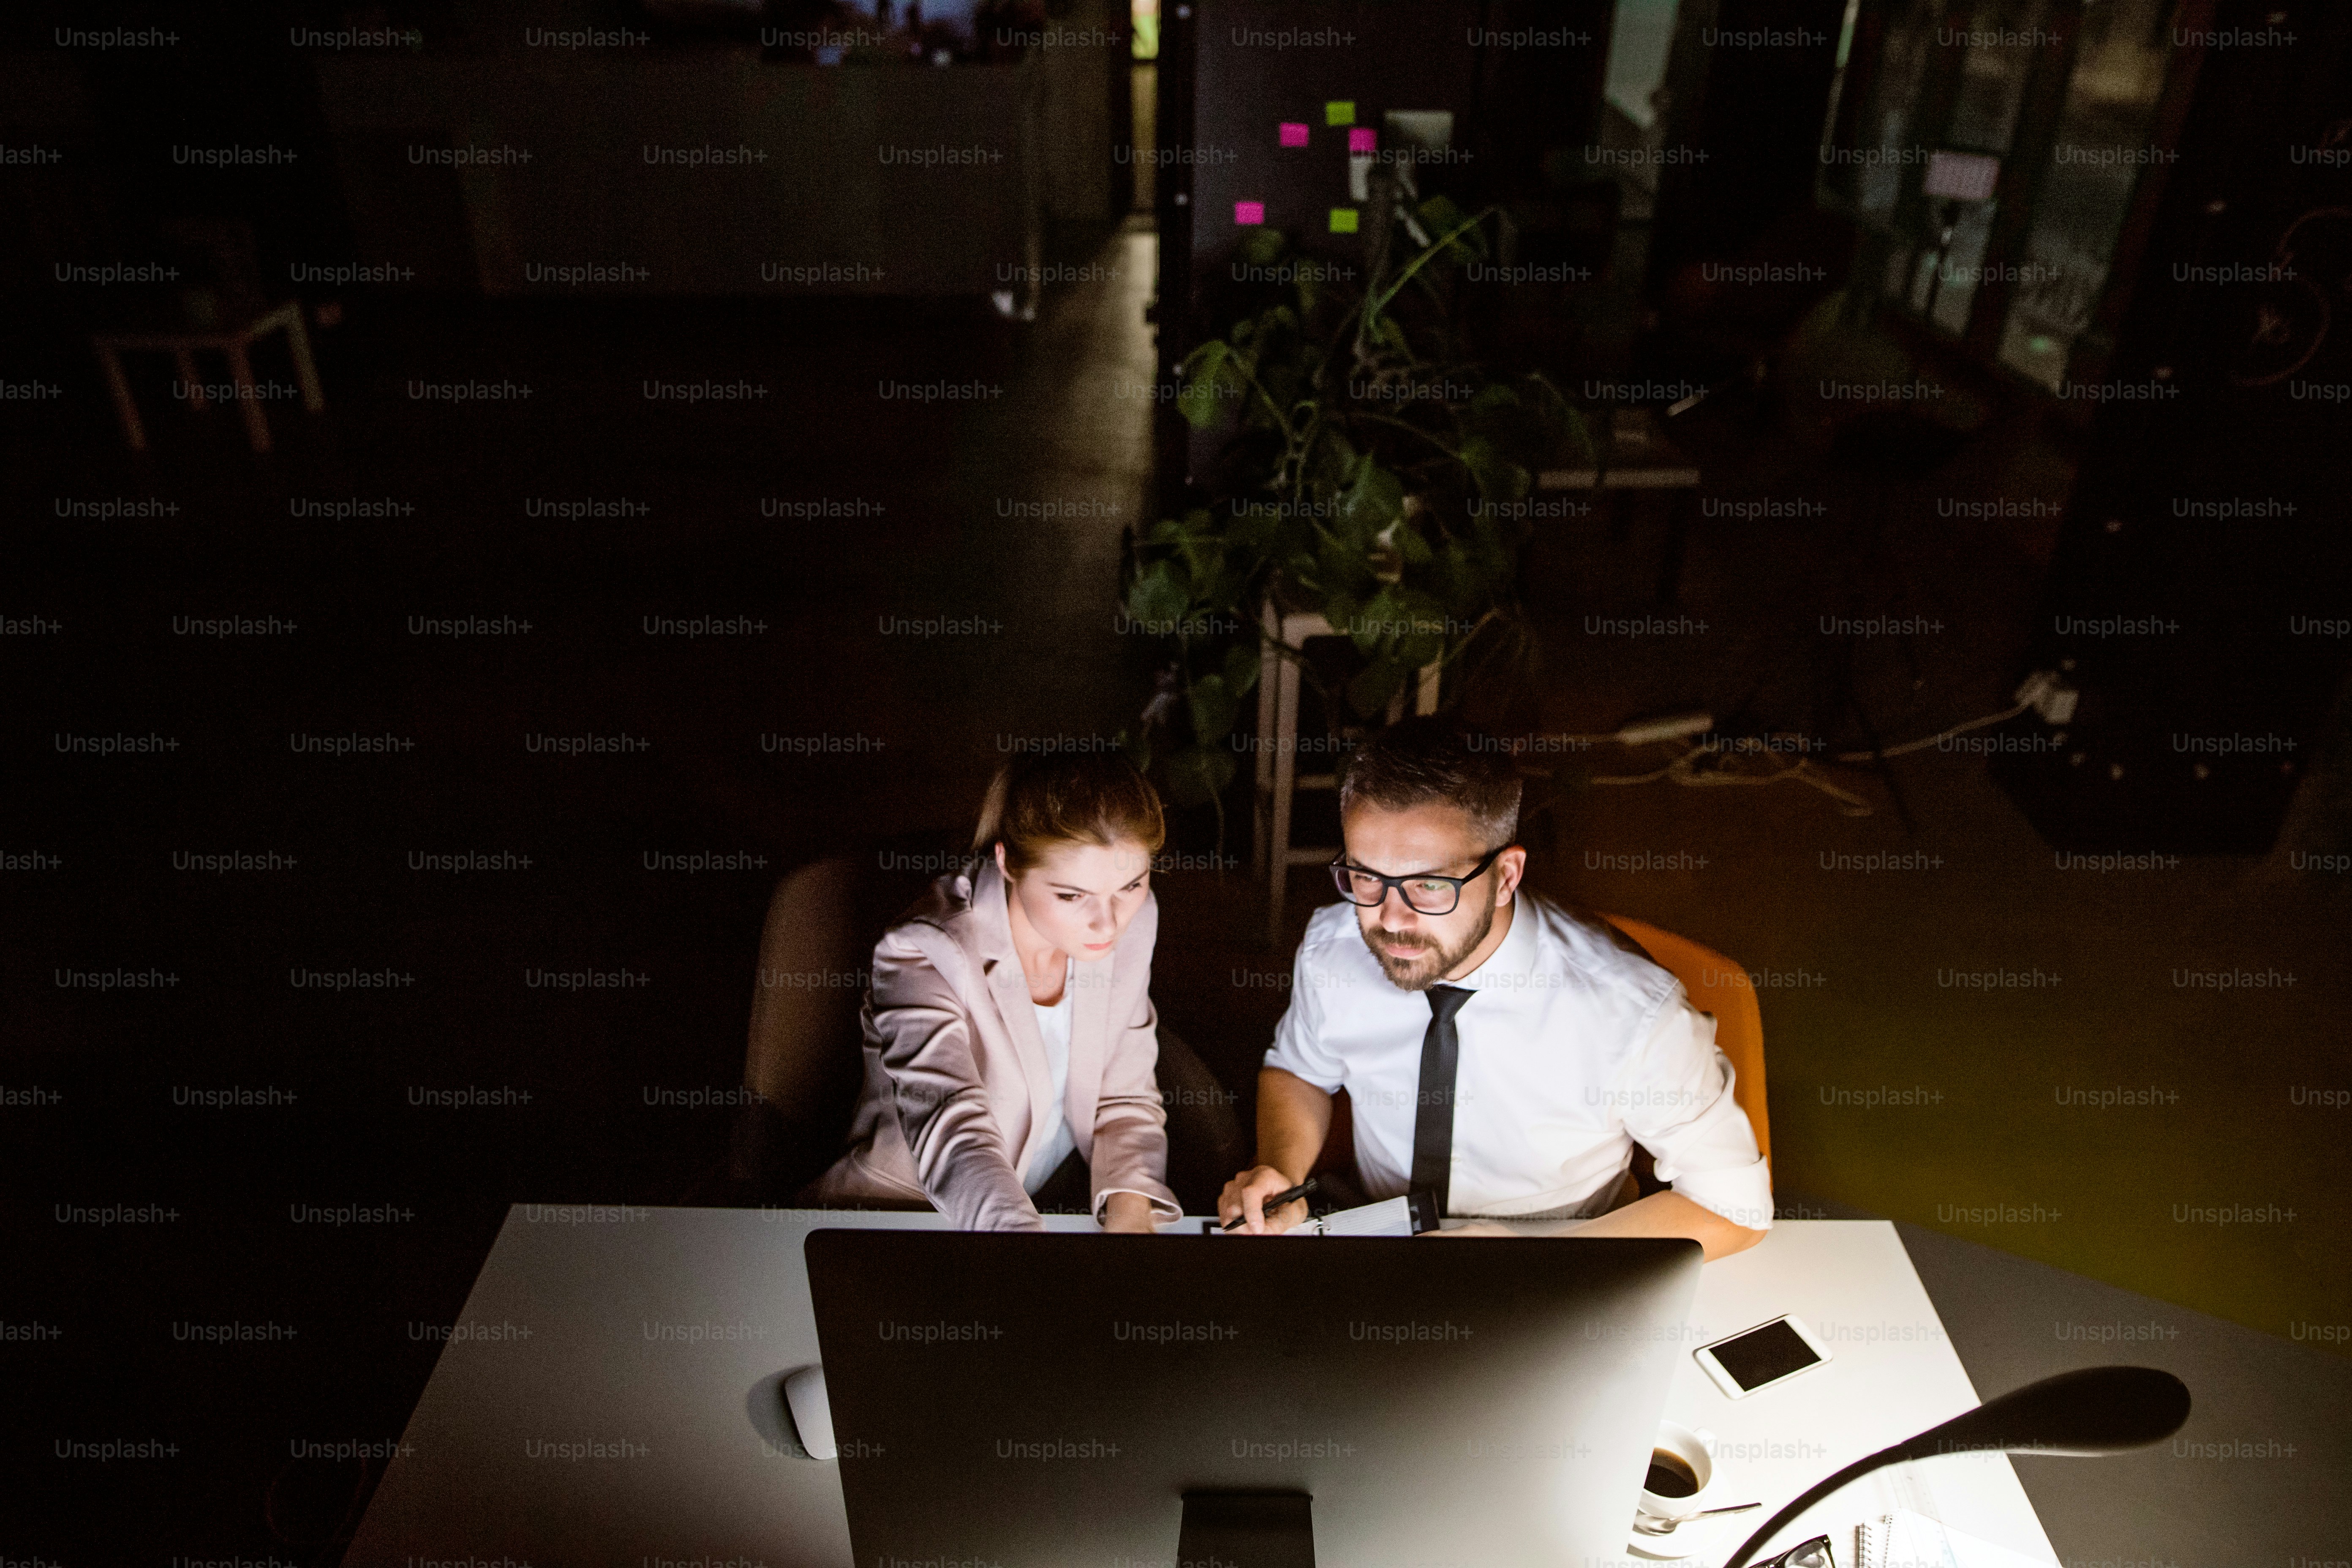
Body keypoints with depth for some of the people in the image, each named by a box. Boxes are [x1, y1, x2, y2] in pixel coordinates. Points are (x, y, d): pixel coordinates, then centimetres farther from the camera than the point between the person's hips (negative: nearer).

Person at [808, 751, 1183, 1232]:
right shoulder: (922, 953, -24)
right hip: (902, 1212, -3)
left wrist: (1130, 1213, -20)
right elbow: (954, 1137, -37)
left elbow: (1126, 1100, -2)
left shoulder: (1131, 922, -8)